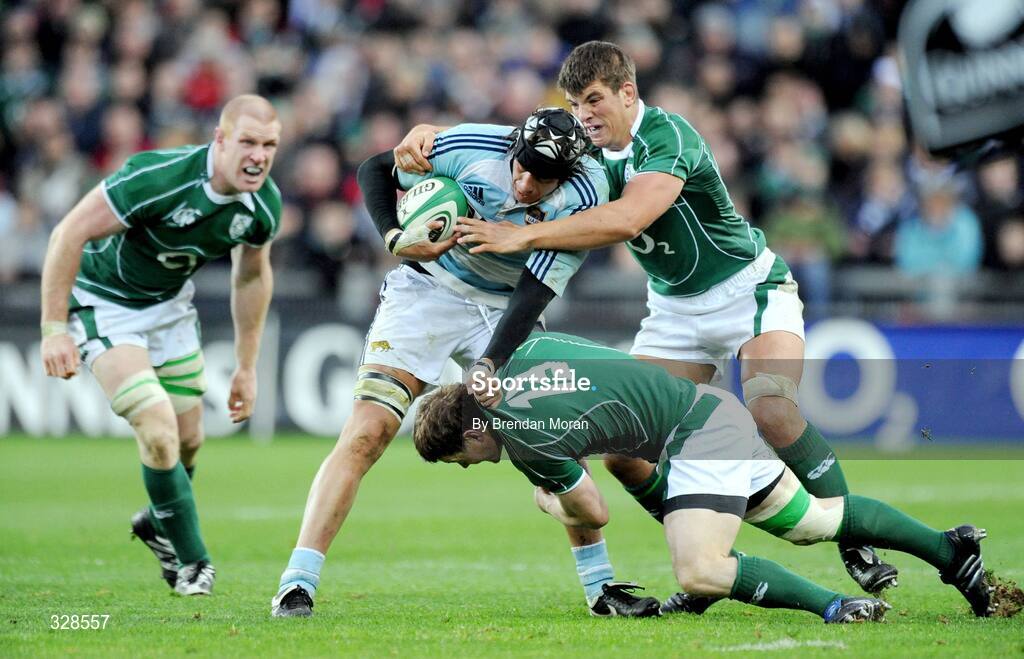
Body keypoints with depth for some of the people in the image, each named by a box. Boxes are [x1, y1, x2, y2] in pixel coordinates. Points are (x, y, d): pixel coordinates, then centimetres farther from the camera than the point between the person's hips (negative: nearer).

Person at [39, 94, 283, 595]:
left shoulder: (264, 205, -13)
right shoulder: (159, 178, -35)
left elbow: (252, 275, 7)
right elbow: (68, 234, -28)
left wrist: (247, 367, 9)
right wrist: (54, 329, -28)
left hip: (170, 303, 6)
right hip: (103, 302, -6)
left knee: (189, 438, 10)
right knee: (158, 428, -19)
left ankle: (159, 522, 43)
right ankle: (192, 562, -1)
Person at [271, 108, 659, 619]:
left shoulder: (583, 194, -21)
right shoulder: (473, 147, -23)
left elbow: (535, 292, -23)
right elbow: (376, 170, -7)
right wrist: (394, 239, -23)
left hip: (506, 312, 2)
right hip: (428, 290, -2)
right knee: (366, 434, -18)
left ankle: (599, 586, 11)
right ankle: (296, 585, -21)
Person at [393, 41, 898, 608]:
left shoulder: (668, 136, -27)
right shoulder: (585, 146, -5)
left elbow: (627, 220, -41)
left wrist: (523, 236, -42)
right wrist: (428, 133, -21)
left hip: (750, 290, -7)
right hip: (674, 309, 7)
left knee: (772, 412, -30)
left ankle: (858, 549, -15)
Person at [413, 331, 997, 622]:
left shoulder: (524, 437, -19)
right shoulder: (523, 353, 2)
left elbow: (594, 514, -6)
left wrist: (545, 499, 15)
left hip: (700, 437, -10)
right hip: (712, 410, 10)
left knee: (700, 572, -24)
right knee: (816, 518, 20)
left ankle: (833, 606, -23)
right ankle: (949, 546, 26)